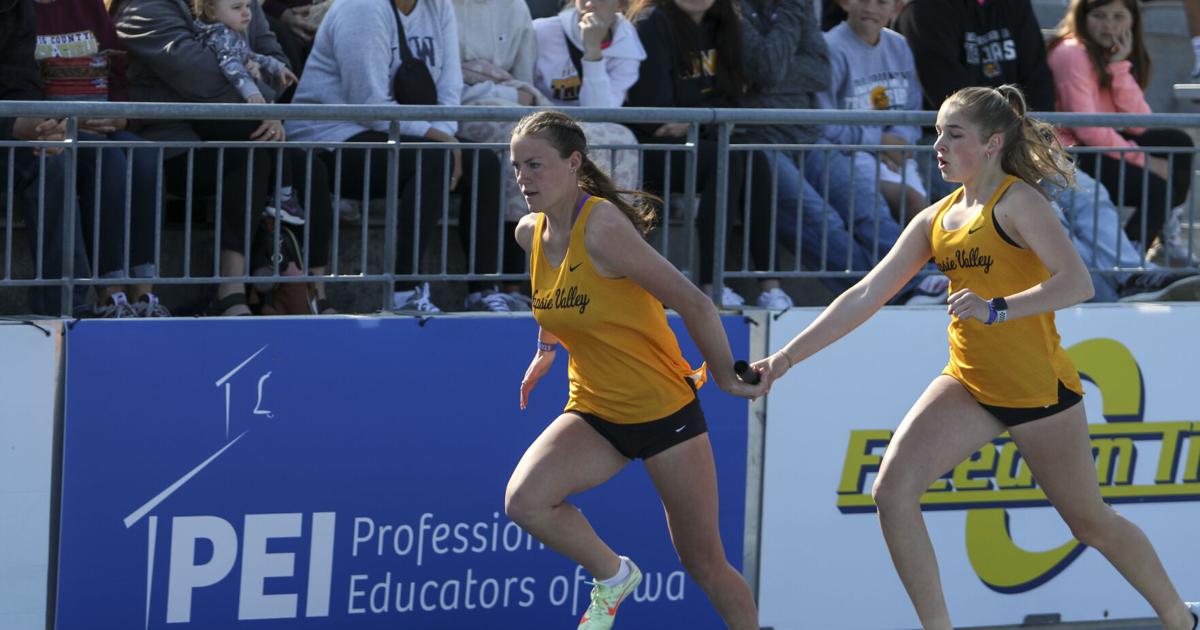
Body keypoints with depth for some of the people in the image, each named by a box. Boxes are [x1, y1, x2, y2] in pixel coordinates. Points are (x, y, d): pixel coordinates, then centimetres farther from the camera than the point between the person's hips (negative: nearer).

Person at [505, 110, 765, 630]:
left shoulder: (602, 227, -24)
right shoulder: (531, 233, -1)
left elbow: (693, 303, -21)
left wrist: (724, 375, -11)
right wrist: (546, 348, 30)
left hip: (665, 410, -6)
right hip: (594, 413, 6)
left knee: (704, 565, 2)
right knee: (524, 501, -21)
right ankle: (613, 576, 4)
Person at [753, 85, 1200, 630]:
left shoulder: (1017, 201, -14)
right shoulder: (937, 219, 7)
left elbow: (1077, 283, -24)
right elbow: (866, 295, 8)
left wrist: (998, 309, -33)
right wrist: (787, 357, 3)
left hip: (1038, 387, -6)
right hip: (969, 384, 6)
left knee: (1090, 523, 6)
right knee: (892, 490, -12)